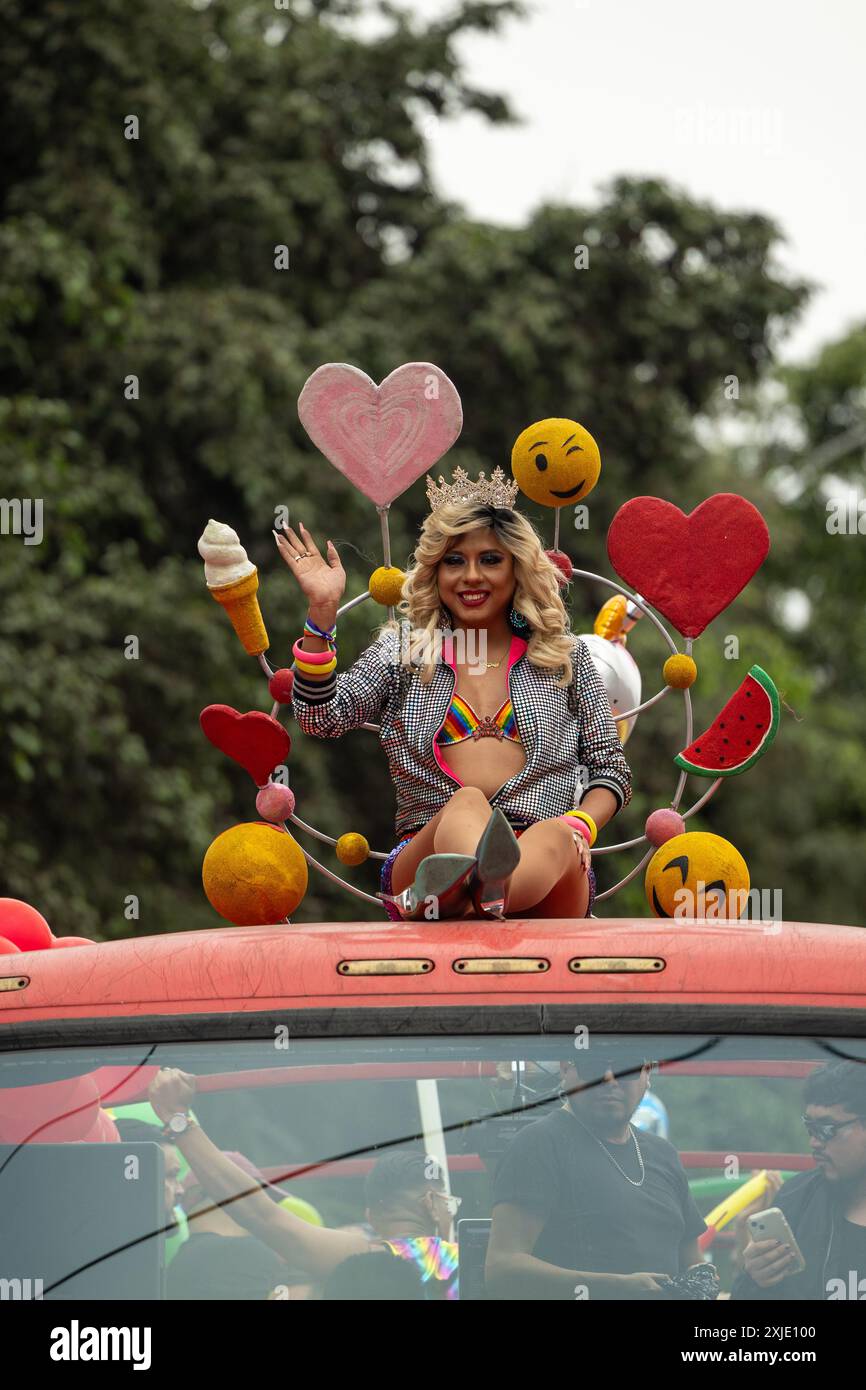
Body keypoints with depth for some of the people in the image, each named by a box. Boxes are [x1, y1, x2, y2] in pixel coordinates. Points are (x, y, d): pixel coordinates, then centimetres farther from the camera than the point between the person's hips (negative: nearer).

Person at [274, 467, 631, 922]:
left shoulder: (565, 656, 23)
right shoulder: (401, 650, 21)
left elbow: (610, 769, 20)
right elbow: (322, 718, 6)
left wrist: (577, 828, -2)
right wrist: (321, 611, -5)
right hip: (427, 847, 0)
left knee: (556, 839, -37)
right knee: (465, 804, -36)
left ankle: (463, 893, -75)